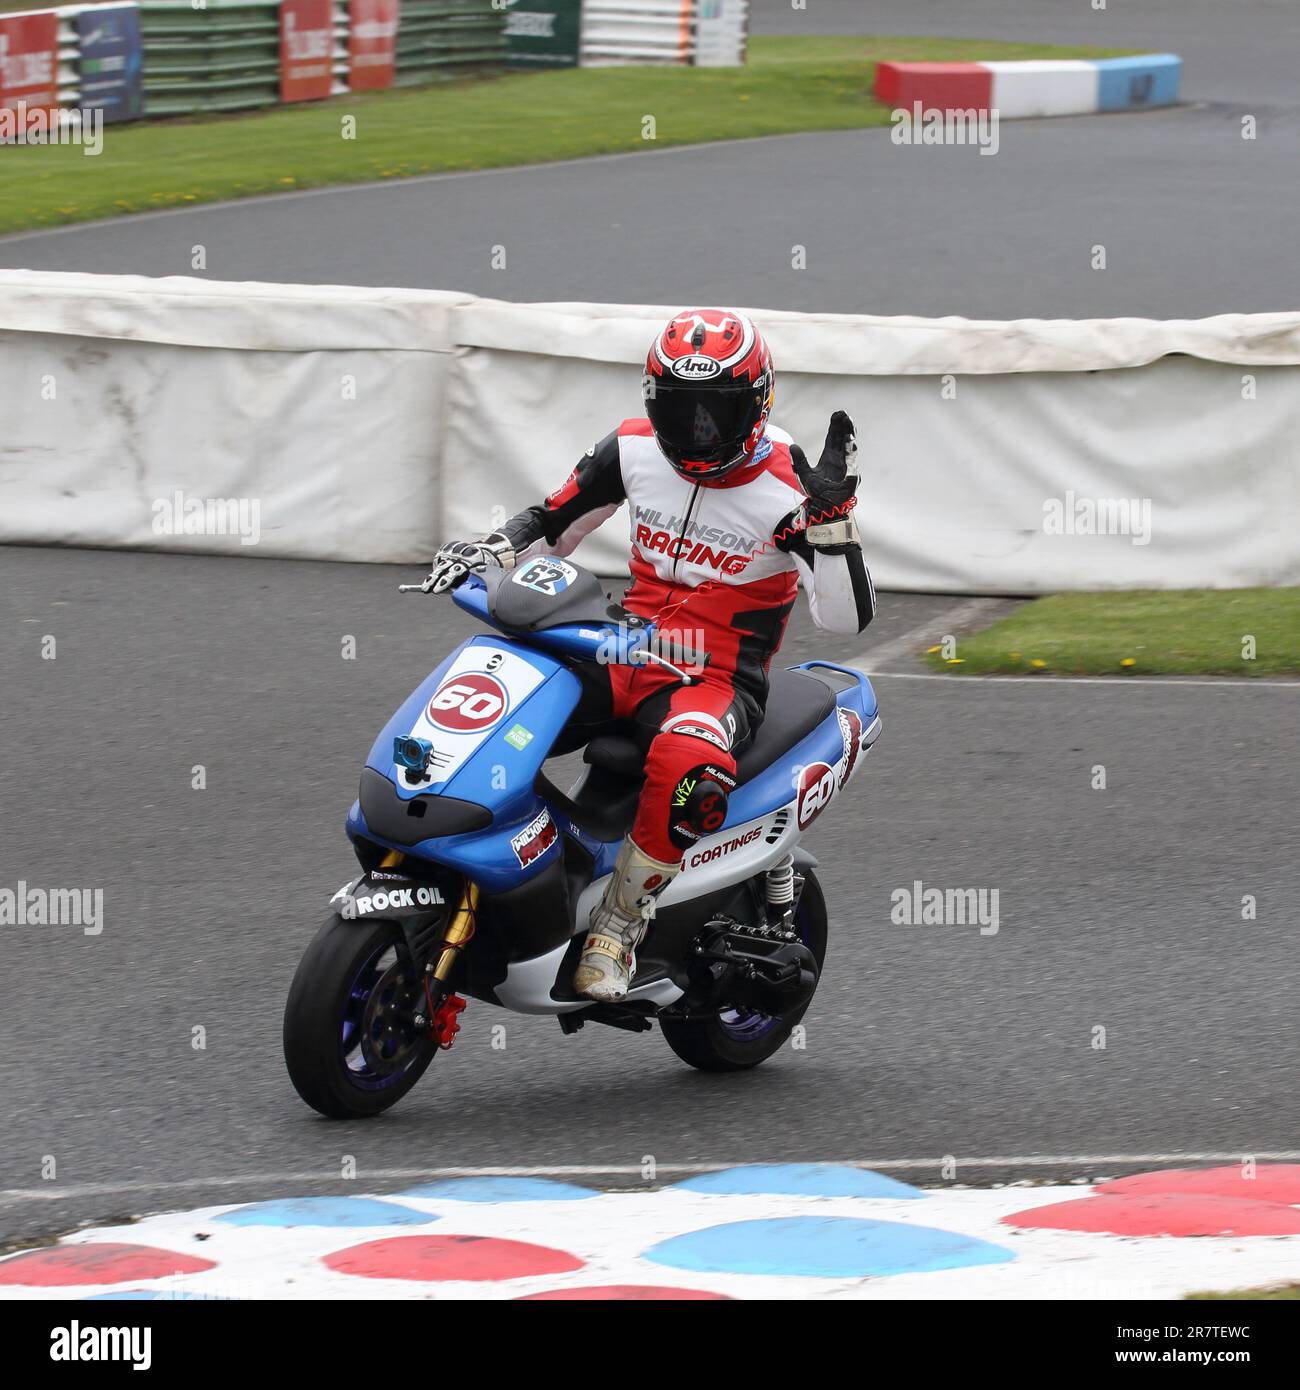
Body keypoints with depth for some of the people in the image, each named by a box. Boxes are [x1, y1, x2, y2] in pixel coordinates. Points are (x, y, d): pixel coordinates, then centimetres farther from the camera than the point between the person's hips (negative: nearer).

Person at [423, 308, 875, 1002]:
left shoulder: (786, 491, -10)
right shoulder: (634, 450, 4)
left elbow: (848, 616, -18)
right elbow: (552, 521, 16)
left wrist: (832, 514, -31)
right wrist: (492, 550, -6)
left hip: (718, 681, -5)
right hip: (622, 655, 5)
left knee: (688, 762, -41)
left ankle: (620, 919, -20)